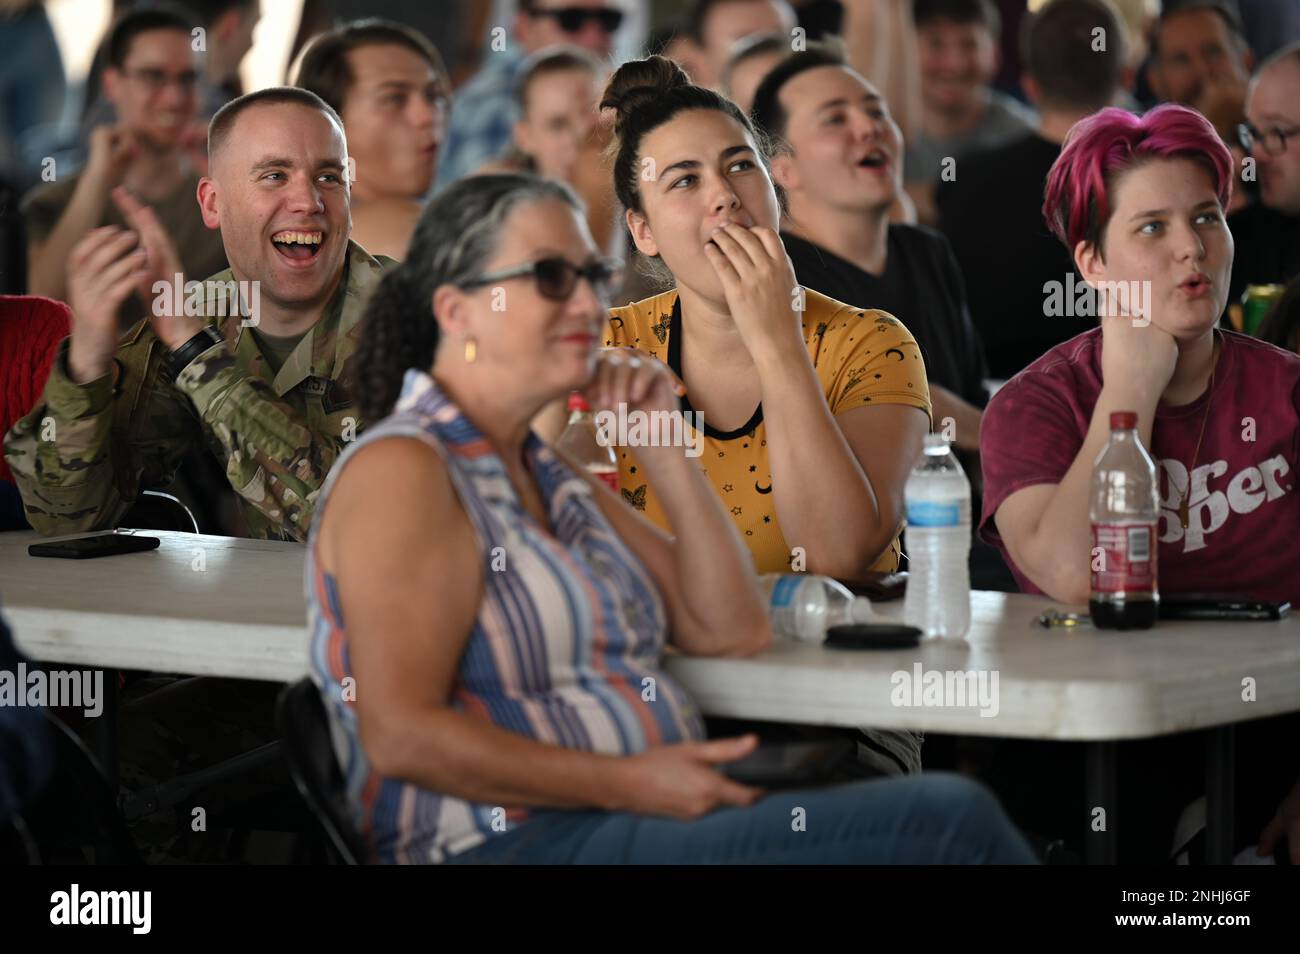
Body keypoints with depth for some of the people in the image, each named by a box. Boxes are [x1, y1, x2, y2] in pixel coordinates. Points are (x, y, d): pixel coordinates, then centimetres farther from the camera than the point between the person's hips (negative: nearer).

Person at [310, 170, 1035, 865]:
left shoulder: (546, 472, 21)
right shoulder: (403, 470, -6)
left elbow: (732, 631, 19)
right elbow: (403, 735, -16)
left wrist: (664, 449, 10)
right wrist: (631, 784, -18)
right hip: (525, 845, -8)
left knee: (953, 811, -18)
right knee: (953, 826, -22)